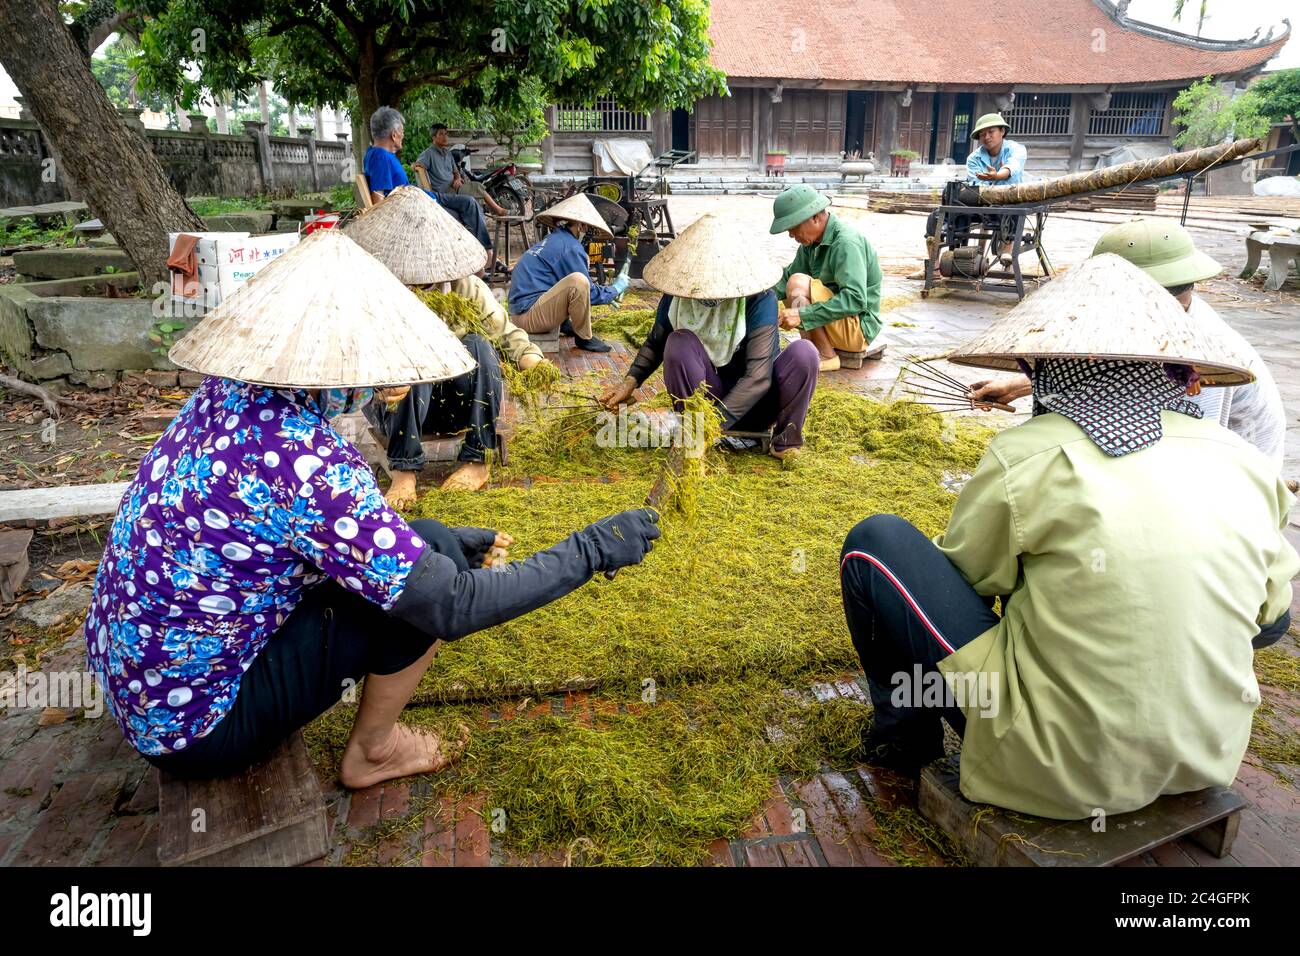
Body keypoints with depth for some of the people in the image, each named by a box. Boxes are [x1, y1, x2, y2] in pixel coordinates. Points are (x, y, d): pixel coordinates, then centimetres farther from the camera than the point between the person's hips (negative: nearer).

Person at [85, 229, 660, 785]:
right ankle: (373, 753, 9)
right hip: (194, 727, -8)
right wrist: (592, 550, -18)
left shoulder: (225, 395, -5)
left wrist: (443, 538, 9)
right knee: (432, 577, -14)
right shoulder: (306, 461, -30)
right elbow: (453, 607, -27)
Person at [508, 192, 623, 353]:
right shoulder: (570, 246, -12)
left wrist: (608, 295, 28)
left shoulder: (553, 240, 16)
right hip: (529, 317, -10)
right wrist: (616, 289, 8)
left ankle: (563, 323, 12)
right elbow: (589, 294, -8)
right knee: (578, 281, -27)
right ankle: (584, 338, -10)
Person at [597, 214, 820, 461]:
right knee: (680, 342, -27)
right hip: (703, 396, 2)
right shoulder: (677, 297, -12)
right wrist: (630, 381, -11)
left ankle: (786, 438, -6)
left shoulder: (758, 299, -22)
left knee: (804, 351, -28)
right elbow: (655, 343, 8)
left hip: (752, 403, -1)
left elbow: (758, 376, -30)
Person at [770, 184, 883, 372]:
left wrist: (802, 314, -37)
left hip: (859, 327, -9)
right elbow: (787, 275, 11)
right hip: (842, 320, 9)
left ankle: (826, 357, -12)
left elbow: (856, 300, -32)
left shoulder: (846, 242, -22)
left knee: (797, 284, -23)